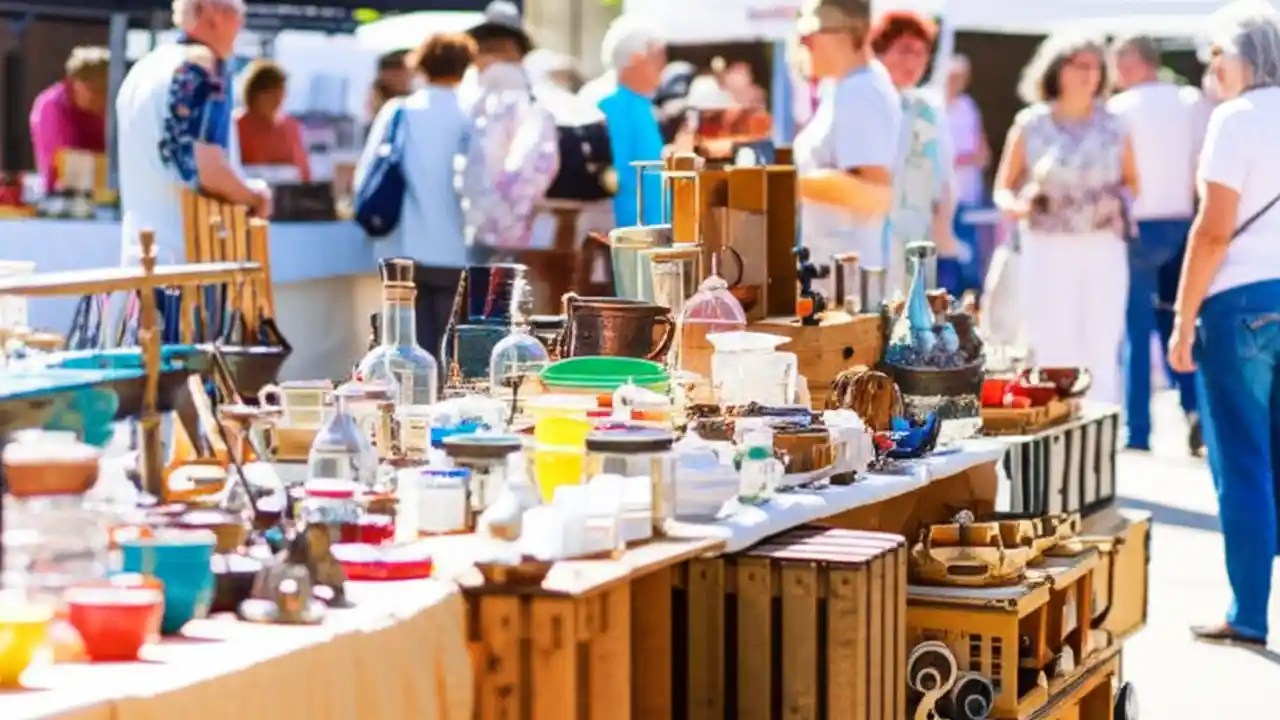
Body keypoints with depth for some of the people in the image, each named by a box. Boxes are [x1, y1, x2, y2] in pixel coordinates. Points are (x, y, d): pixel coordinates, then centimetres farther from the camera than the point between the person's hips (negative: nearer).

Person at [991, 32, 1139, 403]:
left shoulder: (1113, 126, 6)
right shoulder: (1030, 125, 3)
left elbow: (1131, 182, 16)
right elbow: (1003, 188, 8)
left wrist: (1118, 200, -6)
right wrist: (1015, 205, -14)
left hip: (1103, 250, 1)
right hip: (1047, 250, -1)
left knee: (1101, 354, -2)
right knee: (1051, 354, 1)